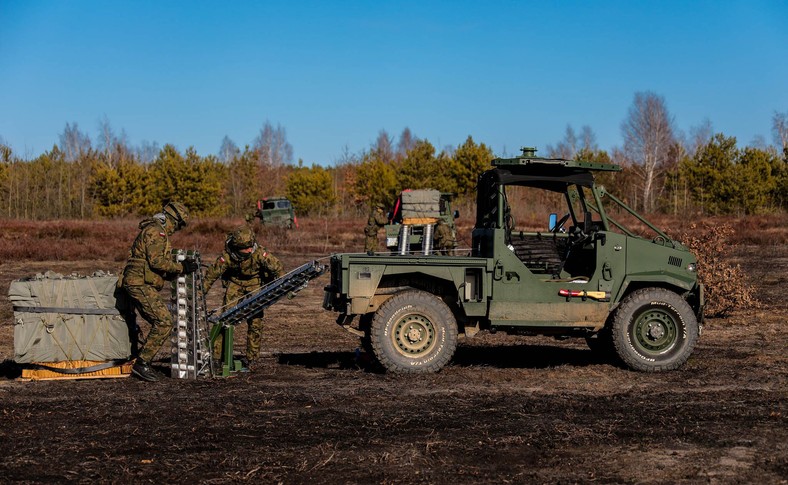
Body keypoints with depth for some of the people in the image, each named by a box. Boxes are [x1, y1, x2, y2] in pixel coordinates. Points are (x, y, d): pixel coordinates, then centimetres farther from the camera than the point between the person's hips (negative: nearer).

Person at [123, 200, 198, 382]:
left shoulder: (159, 233, 24)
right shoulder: (155, 230, -10)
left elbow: (162, 269, 23)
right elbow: (156, 261, -20)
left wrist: (183, 266, 11)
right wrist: (181, 268, -12)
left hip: (142, 285, 10)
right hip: (140, 283, -10)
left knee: (161, 323, 10)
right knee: (164, 322, -15)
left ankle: (143, 362, 13)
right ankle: (141, 363, -12)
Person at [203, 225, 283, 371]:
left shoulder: (259, 253, -29)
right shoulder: (227, 256, -27)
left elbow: (277, 268, -18)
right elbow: (211, 274, -14)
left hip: (256, 284, 0)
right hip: (235, 283, 0)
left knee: (255, 322, -5)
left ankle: (249, 359, 6)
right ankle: (216, 356, 2)